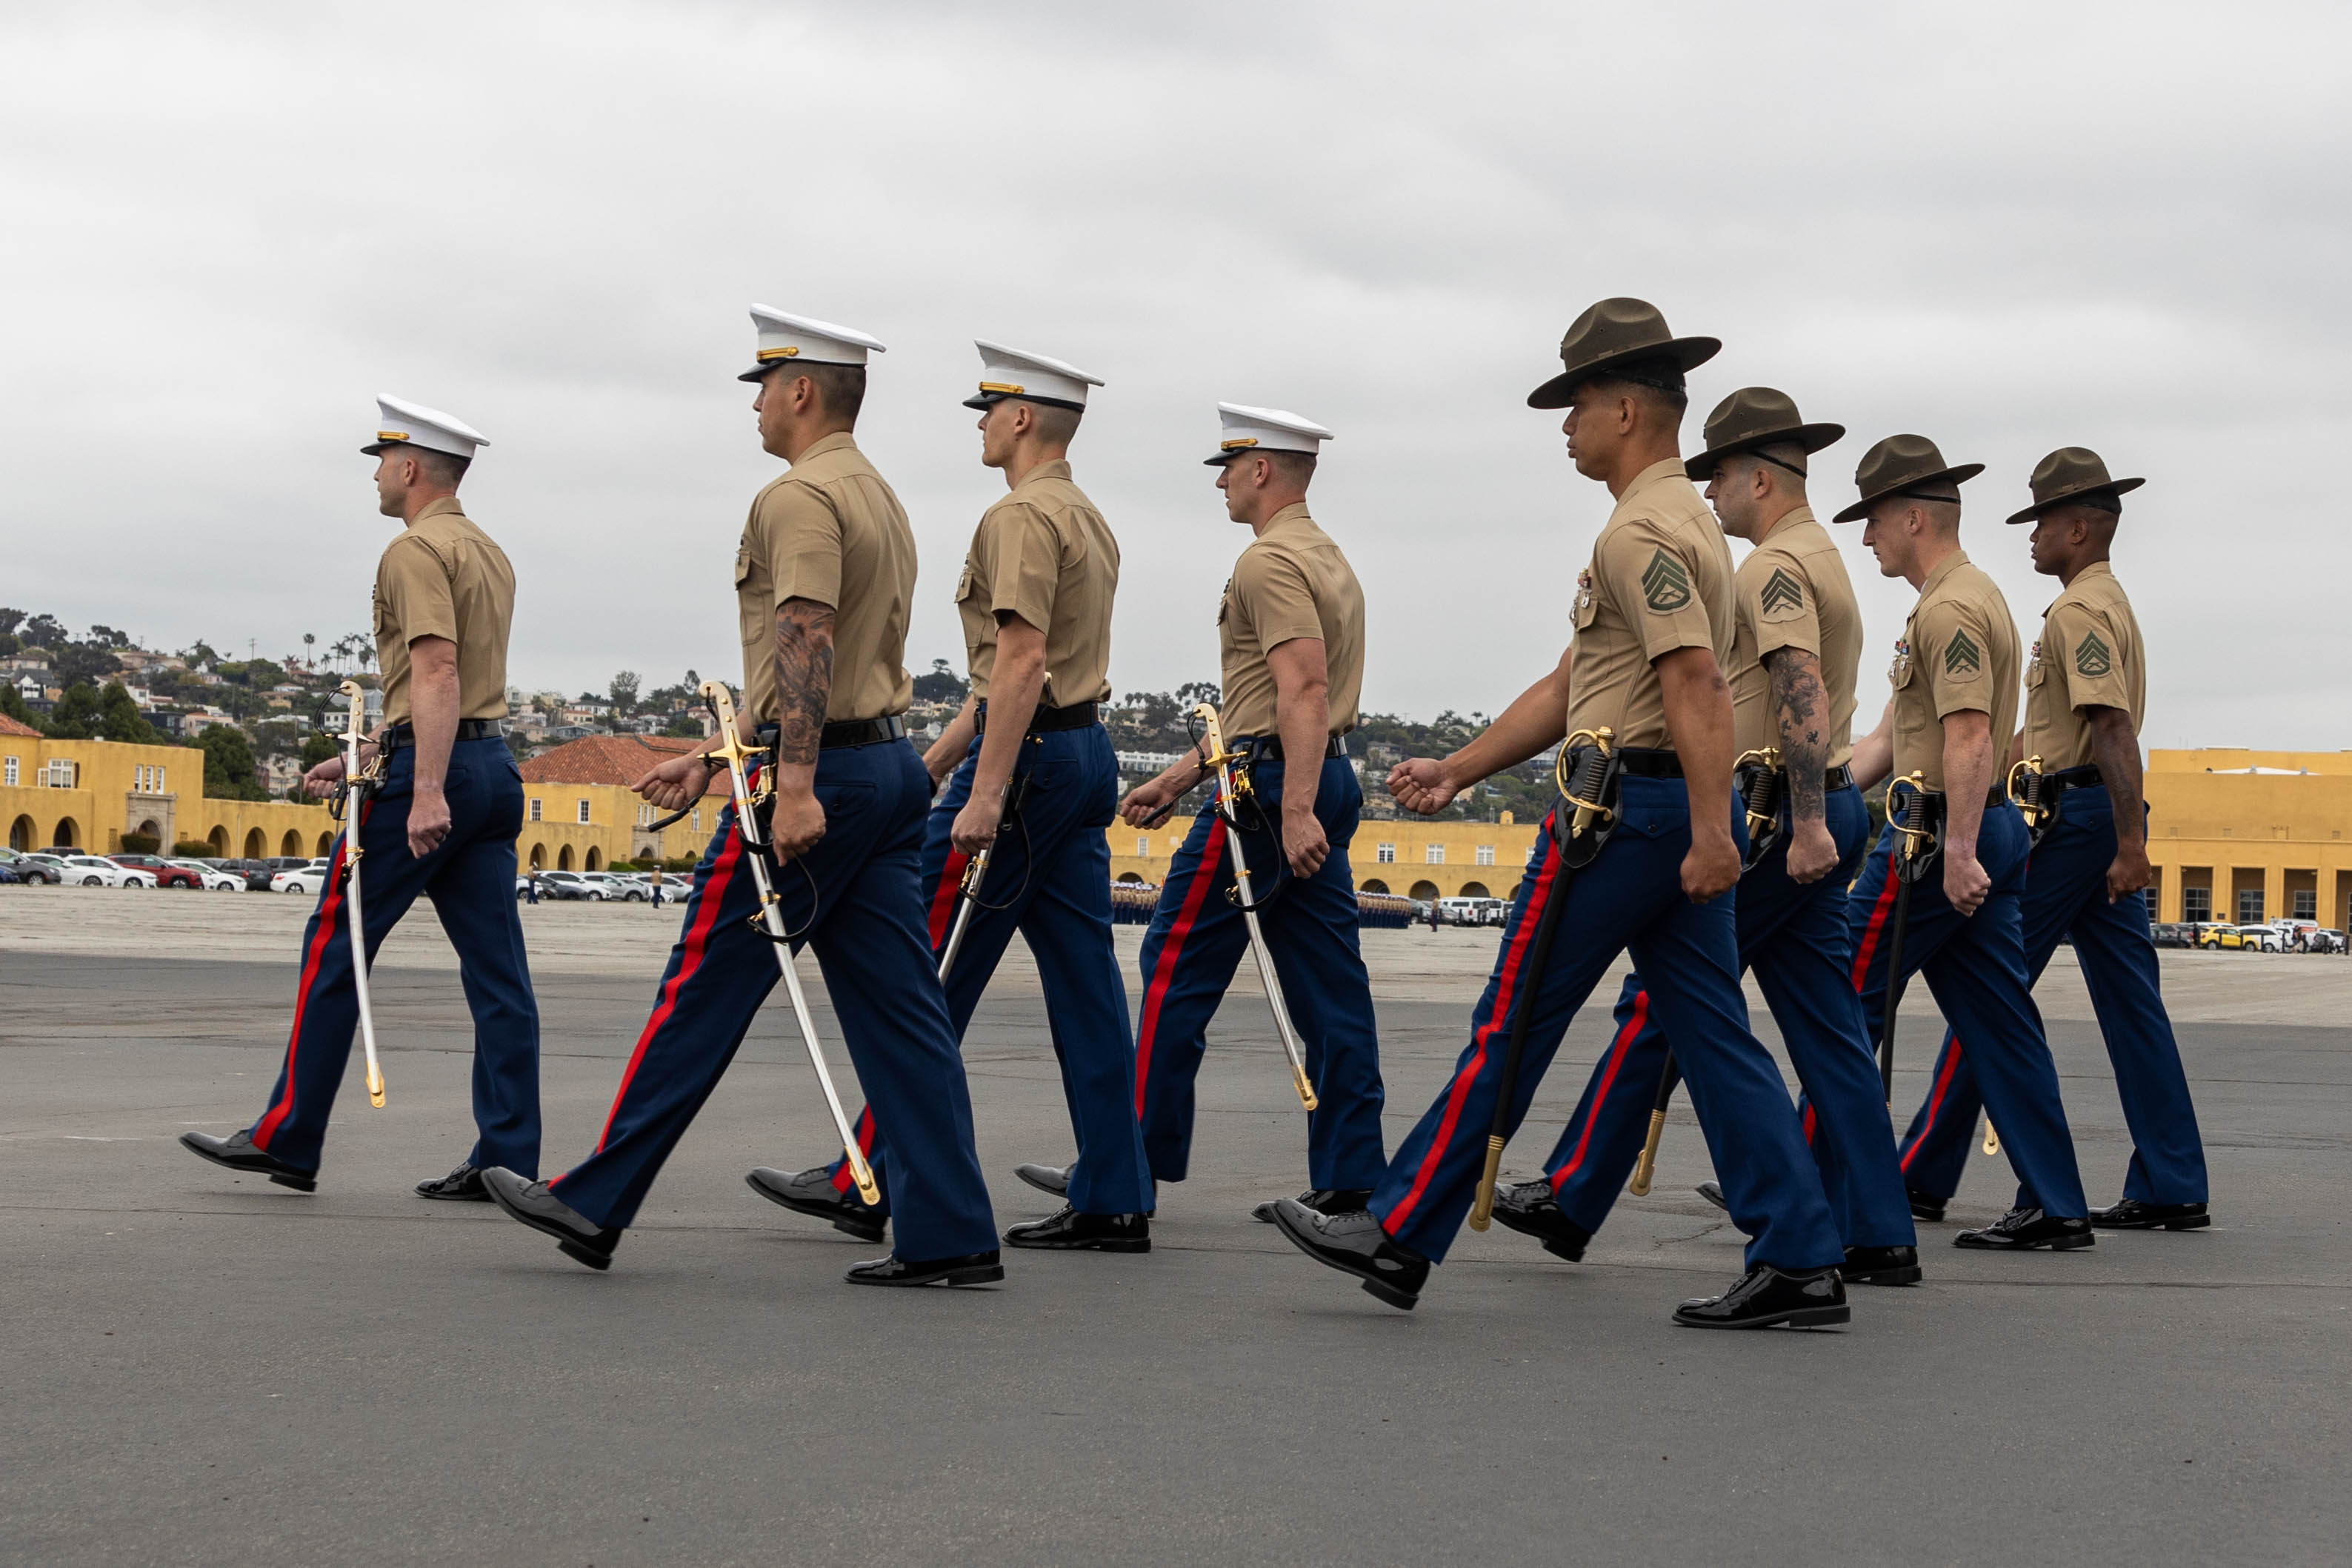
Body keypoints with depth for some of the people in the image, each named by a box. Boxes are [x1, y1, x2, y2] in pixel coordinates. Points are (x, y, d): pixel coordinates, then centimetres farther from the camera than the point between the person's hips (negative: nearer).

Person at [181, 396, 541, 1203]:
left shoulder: (415, 550, -8)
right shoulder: (490, 553, 20)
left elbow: (437, 674, -21)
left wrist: (427, 791, -28)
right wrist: (360, 756, 28)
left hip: (431, 771, -9)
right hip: (495, 765, 9)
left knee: (334, 946, 2)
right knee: (497, 969, 3)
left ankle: (287, 1138, 7)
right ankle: (506, 1160, 1)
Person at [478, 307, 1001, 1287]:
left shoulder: (799, 498, -10)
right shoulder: (877, 497, 21)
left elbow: (807, 645, -23)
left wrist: (794, 786, -30)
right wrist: (714, 756, 27)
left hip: (817, 777, -9)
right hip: (890, 765, 9)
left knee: (703, 993, 0)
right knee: (898, 1010, 5)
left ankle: (594, 1205, 9)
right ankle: (949, 1235, 2)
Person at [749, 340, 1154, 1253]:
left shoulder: (1020, 517, -12)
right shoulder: (1088, 520, 19)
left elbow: (1022, 663, -22)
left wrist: (985, 794, -25)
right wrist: (934, 761, 27)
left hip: (1027, 757, -10)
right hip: (1088, 755, 10)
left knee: (931, 979, -2)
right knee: (1084, 983, 7)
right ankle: (1112, 1201, 6)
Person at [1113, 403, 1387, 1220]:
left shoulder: (1270, 561, -12)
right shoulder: (1329, 557, 21)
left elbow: (1305, 690, -23)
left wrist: (1292, 810, -30)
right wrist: (1178, 777, 24)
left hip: (1272, 785, -10)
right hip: (1325, 780, 10)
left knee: (1178, 967, -1)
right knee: (1330, 987, 6)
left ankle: (1138, 1162, 4)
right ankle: (1347, 1180, 5)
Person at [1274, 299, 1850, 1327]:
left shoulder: (1641, 531, -12)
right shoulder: (1687, 519, 21)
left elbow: (1697, 682, -25)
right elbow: (1572, 685, 24)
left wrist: (1712, 830, -30)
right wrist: (1458, 769, 22)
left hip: (1627, 806, -10)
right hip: (1684, 812, 10)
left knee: (1512, 1024, -2)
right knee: (1712, 1036, 7)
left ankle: (1400, 1236, 6)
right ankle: (1800, 1263, 4)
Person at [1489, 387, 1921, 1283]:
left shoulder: (1775, 565, -13)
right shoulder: (1821, 558, 20)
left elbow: (1803, 692, -25)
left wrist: (1808, 823, -29)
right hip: (1817, 818, 10)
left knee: (1657, 1003, -2)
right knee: (1826, 1027, 7)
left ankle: (1572, 1202, 5)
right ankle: (1877, 1237, 6)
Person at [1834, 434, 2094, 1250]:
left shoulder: (1949, 609, -14)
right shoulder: (1976, 595, 20)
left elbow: (1969, 738, -24)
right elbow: (1894, 732, 21)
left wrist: (1957, 853, -28)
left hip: (1940, 835, -10)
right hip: (1993, 830, 10)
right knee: (1999, 1020, 9)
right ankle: (2054, 1207, 9)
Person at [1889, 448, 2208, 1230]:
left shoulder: (2079, 611, -13)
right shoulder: (2109, 603, 21)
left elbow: (2114, 731, -23)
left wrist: (2131, 843, -27)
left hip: (2077, 816, -10)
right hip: (2108, 821, 10)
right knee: (2130, 999, 7)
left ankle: (1923, 1175, 1)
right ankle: (2171, 1188, 6)